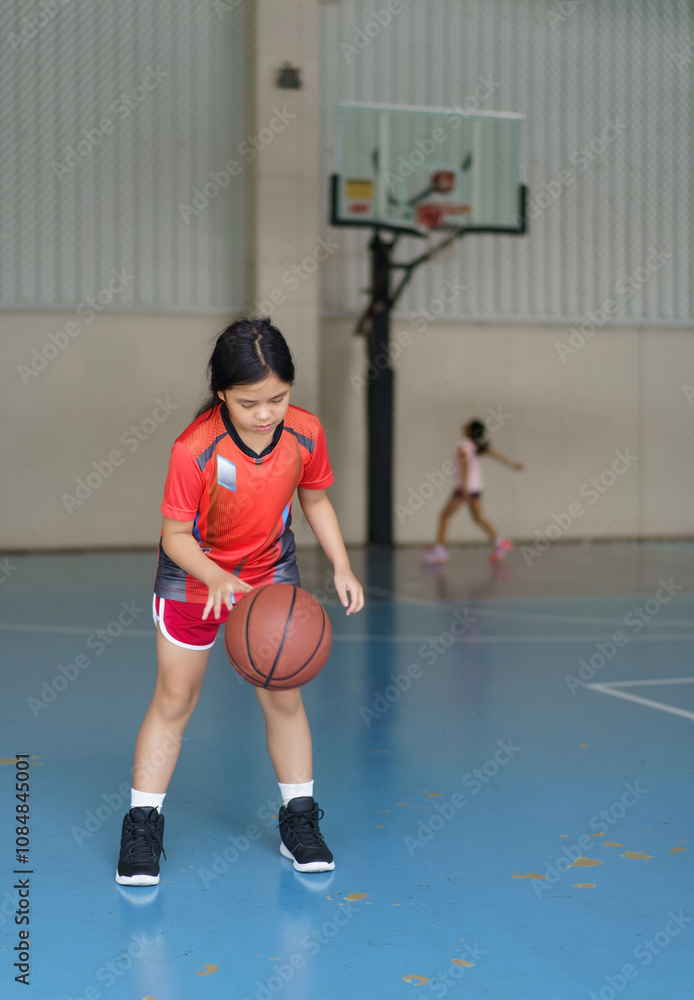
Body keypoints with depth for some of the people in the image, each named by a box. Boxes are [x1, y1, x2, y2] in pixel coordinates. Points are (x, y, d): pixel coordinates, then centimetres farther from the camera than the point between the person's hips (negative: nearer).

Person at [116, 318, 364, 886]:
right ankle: (143, 826, 14)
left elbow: (315, 500, 0)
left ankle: (299, 822, 21)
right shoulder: (195, 450, -31)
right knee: (174, 699, 2)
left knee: (284, 699, 6)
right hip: (194, 575, -3)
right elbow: (175, 535, -22)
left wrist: (342, 566, -10)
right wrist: (216, 580, -39)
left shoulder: (306, 433, -19)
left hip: (271, 572, 3)